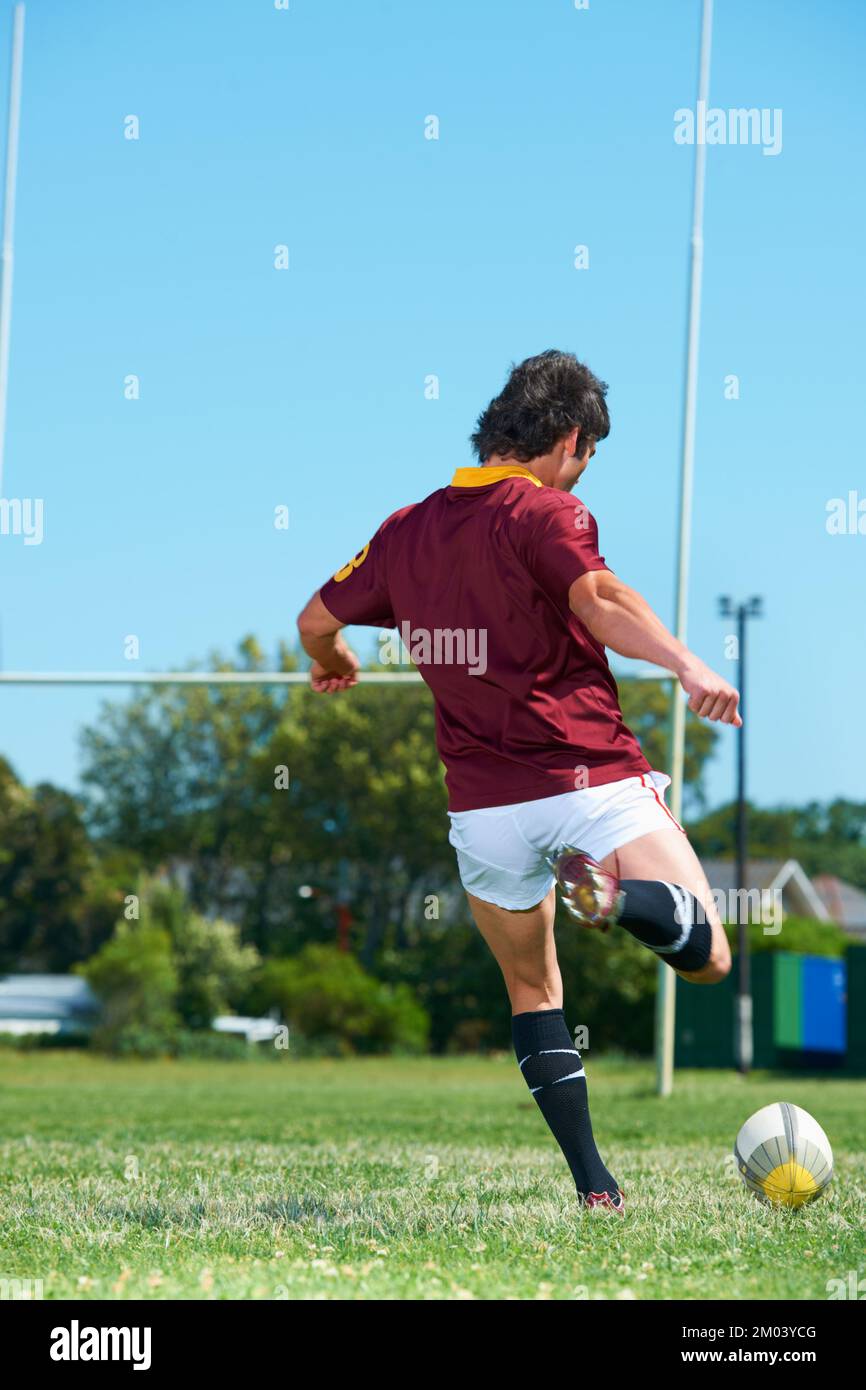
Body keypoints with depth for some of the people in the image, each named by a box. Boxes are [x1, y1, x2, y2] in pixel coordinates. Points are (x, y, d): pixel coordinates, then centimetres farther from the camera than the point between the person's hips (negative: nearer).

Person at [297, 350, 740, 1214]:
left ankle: (594, 1186, 8)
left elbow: (316, 621, 24)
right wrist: (688, 667, -35)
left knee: (534, 992, 20)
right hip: (589, 780, -5)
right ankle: (618, 893, -35)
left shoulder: (408, 530, 13)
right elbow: (597, 599, -25)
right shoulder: (542, 511, -5)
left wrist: (332, 663, 46)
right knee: (708, 956, -4)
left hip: (482, 805, 5)